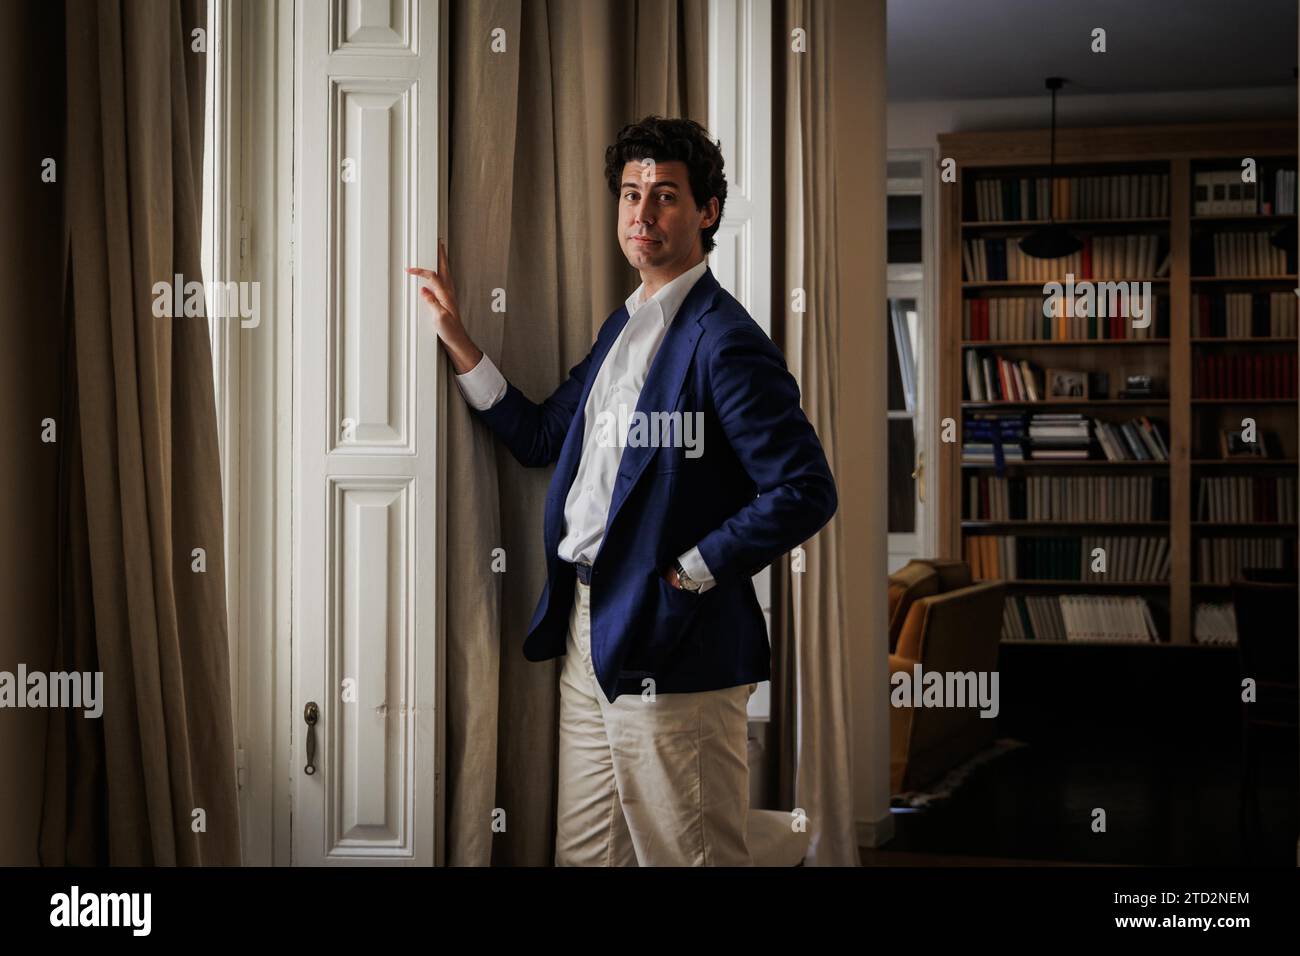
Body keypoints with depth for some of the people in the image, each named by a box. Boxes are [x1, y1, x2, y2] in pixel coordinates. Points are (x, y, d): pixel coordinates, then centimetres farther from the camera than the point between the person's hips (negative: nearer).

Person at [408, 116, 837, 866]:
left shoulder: (724, 340, -15)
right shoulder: (624, 325, 14)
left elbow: (807, 491, -21)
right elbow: (542, 437, 19)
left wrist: (686, 574, -15)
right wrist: (456, 337, 14)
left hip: (670, 649, -9)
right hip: (591, 634, 9)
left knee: (684, 854, 2)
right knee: (584, 854, 17)